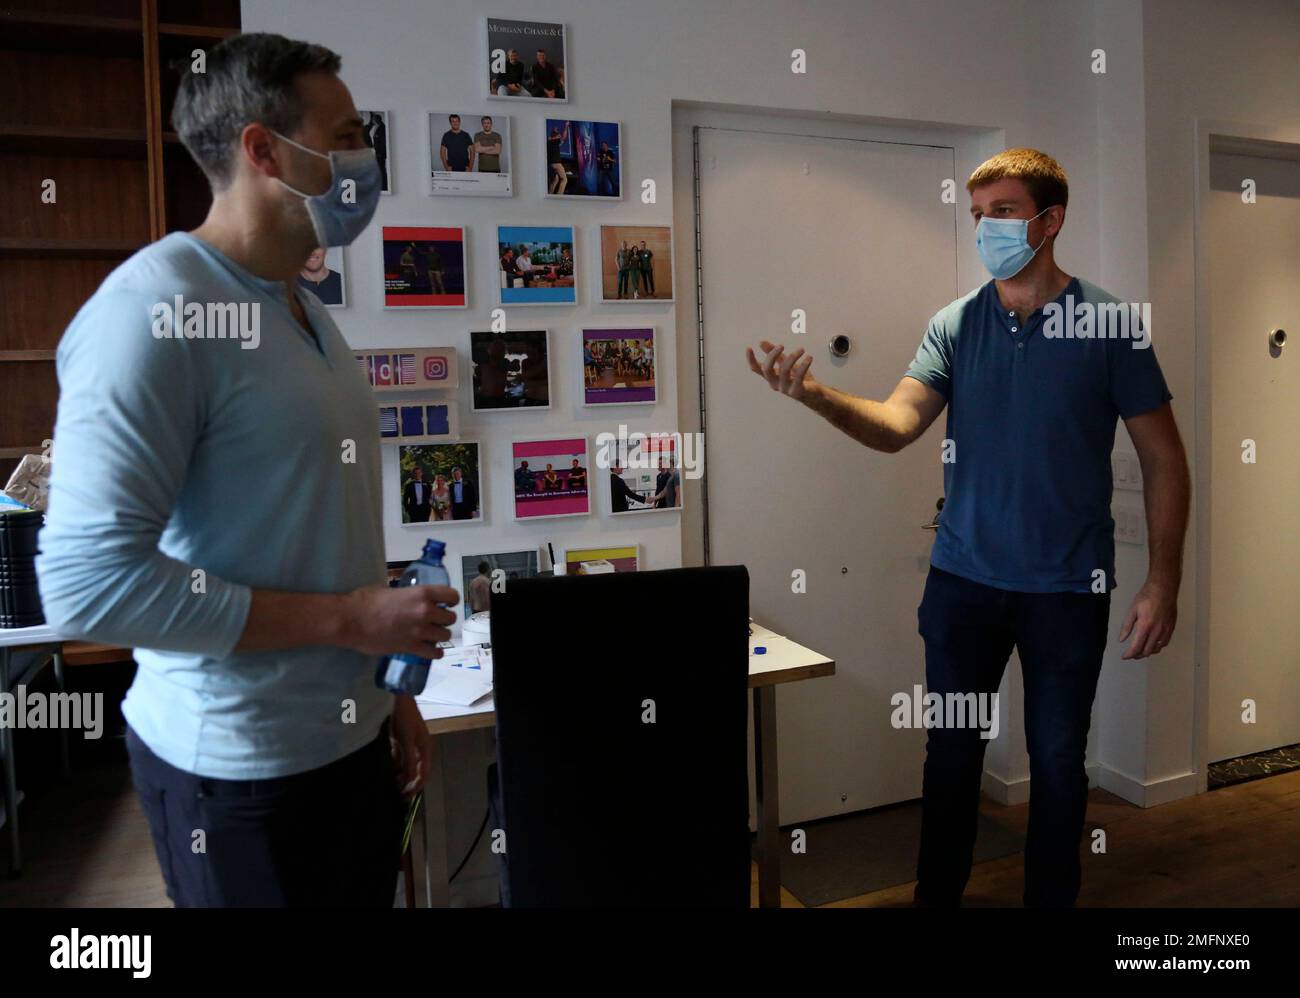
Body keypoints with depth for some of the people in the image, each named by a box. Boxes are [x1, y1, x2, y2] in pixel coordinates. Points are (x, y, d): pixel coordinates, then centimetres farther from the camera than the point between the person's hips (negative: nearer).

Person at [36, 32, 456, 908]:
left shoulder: (308, 310, 10)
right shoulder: (151, 310, -17)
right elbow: (87, 583, -22)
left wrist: (389, 684, 14)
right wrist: (348, 619, -20)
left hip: (353, 739, 8)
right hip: (241, 770, -7)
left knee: (368, 890, 20)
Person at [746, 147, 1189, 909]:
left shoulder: (1107, 323, -5)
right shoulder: (956, 323, 1)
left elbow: (1164, 461, -2)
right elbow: (896, 425, -11)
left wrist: (1163, 583, -7)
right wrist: (814, 393, -30)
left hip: (1068, 587, -2)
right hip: (964, 578, 2)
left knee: (1058, 760, 12)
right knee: (952, 749, 13)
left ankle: (1051, 898, 34)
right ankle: (938, 894, 32)